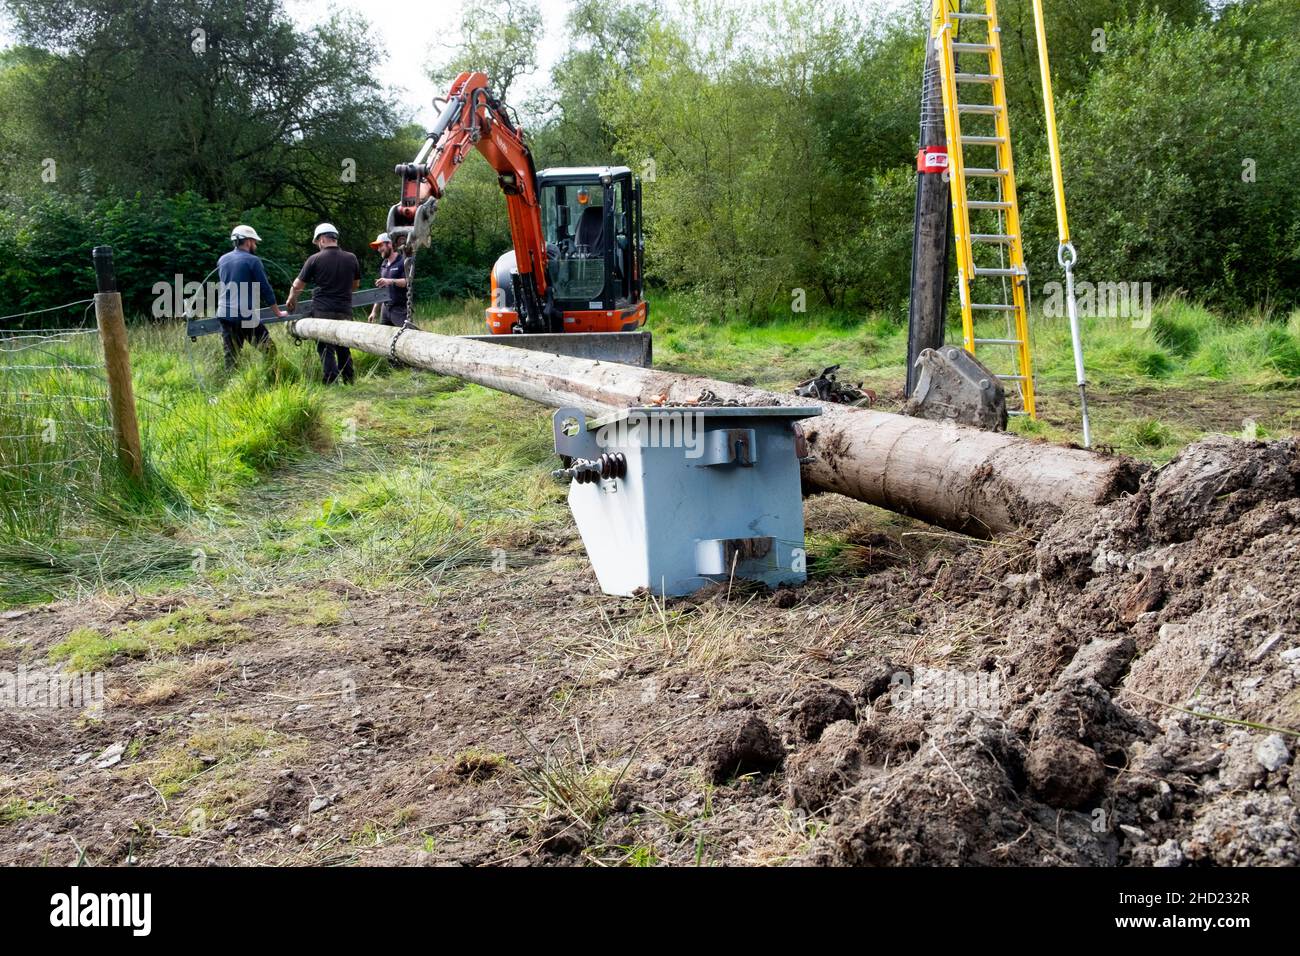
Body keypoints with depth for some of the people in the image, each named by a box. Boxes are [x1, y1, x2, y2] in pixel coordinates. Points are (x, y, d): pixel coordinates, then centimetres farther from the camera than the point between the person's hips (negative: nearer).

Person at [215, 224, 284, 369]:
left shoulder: (222, 260, 12)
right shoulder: (252, 261, -7)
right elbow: (265, 288, -4)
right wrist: (278, 312, 5)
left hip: (224, 315, 6)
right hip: (246, 316, -6)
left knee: (231, 358, 9)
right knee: (269, 351, 1)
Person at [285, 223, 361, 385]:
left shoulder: (315, 259, -4)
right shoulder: (351, 258, 5)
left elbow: (297, 285, 4)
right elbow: (356, 285, 19)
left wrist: (291, 300, 23)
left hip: (322, 310, -4)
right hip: (345, 311, 4)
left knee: (325, 348, 0)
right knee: (343, 348, 16)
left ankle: (332, 382, -8)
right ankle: (349, 380, 17)